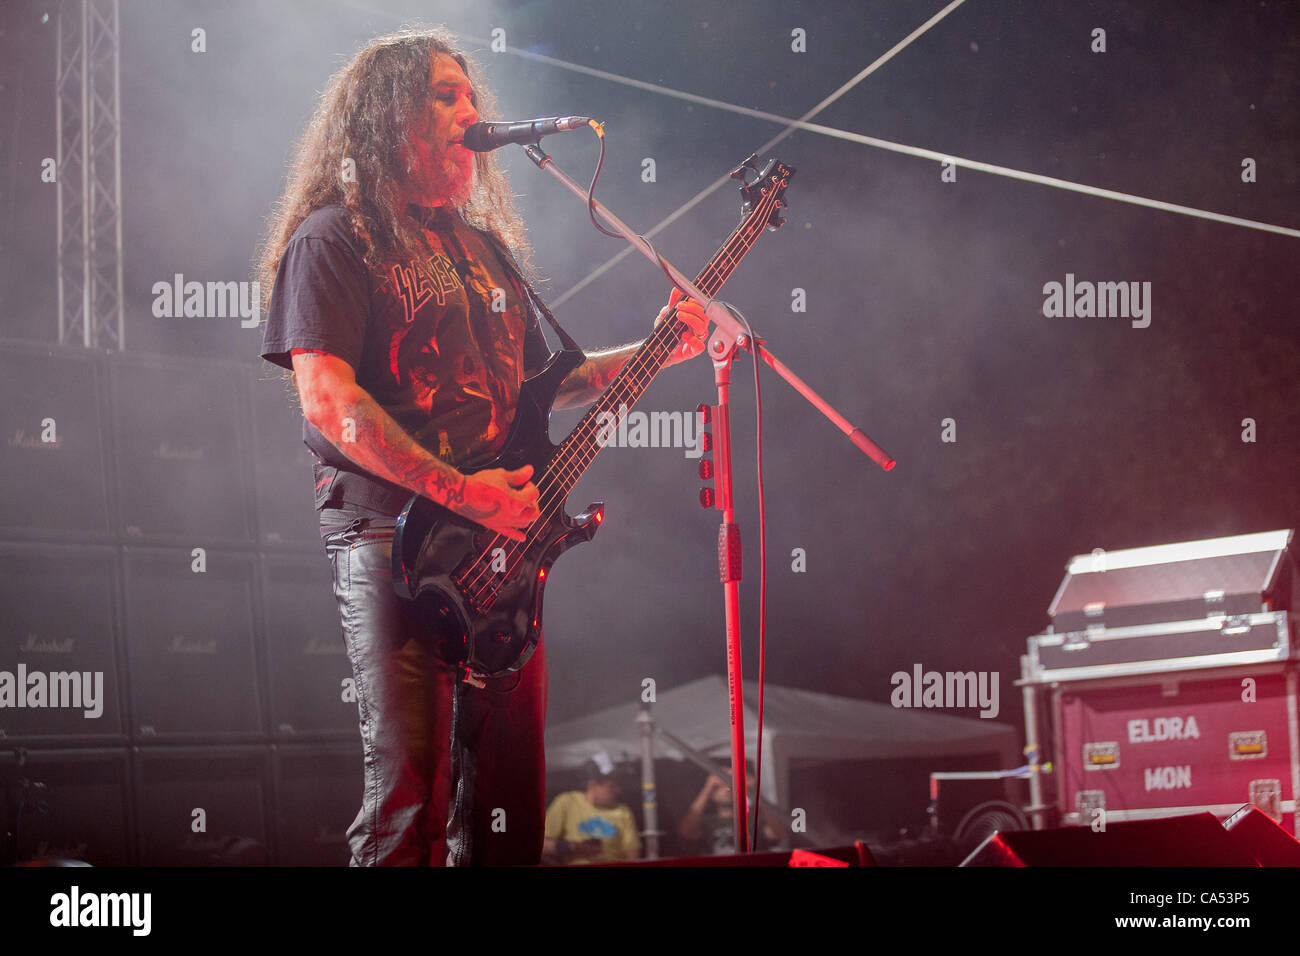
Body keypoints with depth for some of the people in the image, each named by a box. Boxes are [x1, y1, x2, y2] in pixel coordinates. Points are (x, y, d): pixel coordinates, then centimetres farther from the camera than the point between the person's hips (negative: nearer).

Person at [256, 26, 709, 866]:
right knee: (410, 789, -12)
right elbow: (327, 399, -14)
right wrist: (463, 494, -19)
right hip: (391, 537, -7)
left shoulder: (486, 245, 21)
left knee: (509, 787, 6)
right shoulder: (334, 240, -2)